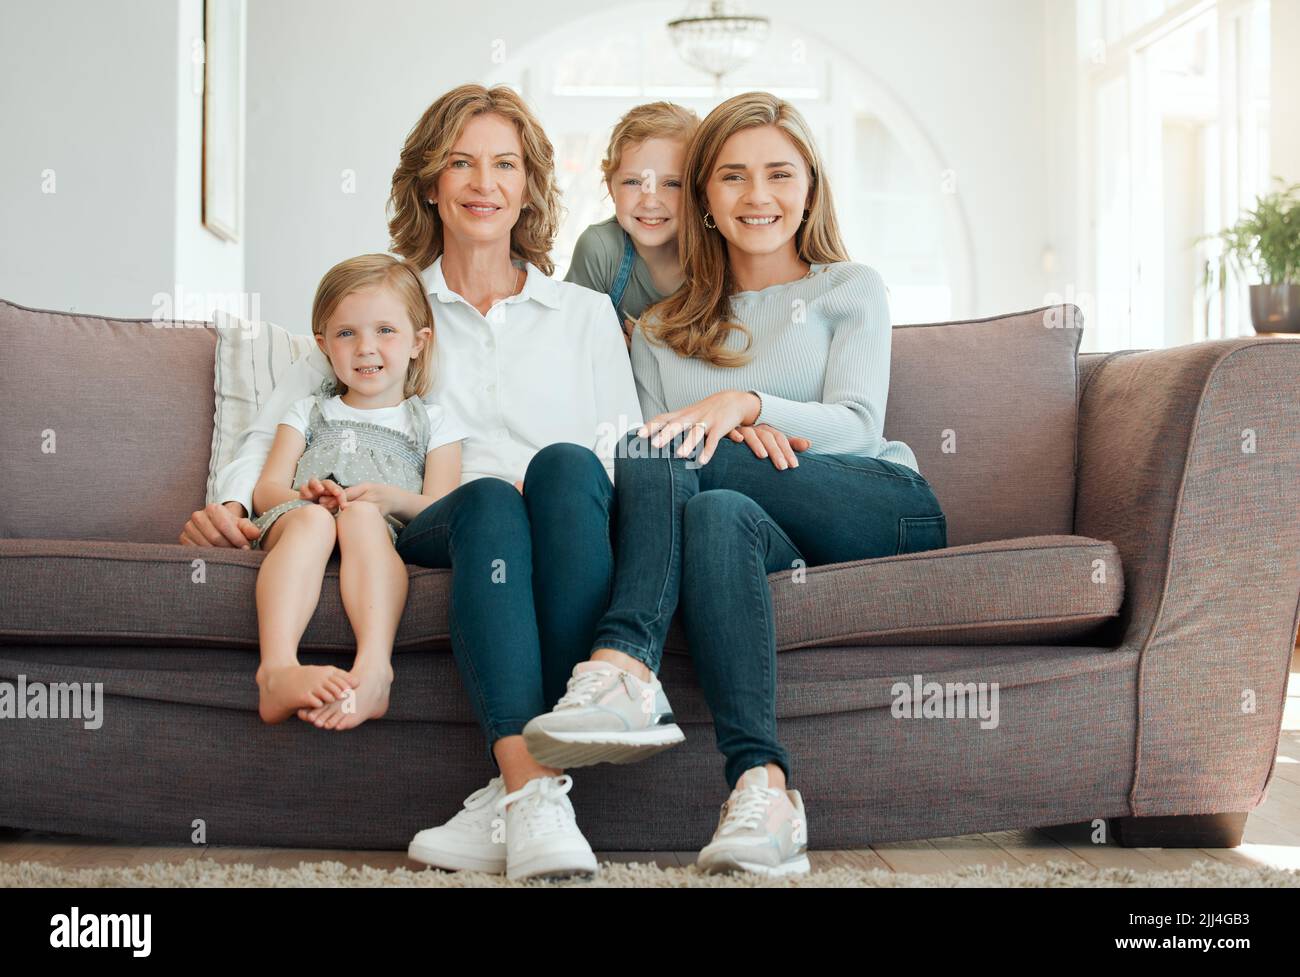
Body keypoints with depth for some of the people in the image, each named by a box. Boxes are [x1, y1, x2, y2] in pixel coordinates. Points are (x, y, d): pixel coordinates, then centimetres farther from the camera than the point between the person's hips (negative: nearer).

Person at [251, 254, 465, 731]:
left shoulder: (432, 422, 25)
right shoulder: (308, 413, 32)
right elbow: (265, 491, 17)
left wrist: (395, 499, -13)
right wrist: (305, 495, -9)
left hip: (383, 531, -1)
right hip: (295, 522, 1)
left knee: (362, 517, -38)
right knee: (312, 519, -36)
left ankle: (373, 669, -60)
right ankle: (278, 669, -59)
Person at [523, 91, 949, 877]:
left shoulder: (852, 289, 17)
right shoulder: (663, 331, 24)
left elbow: (856, 427, 0)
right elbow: (660, 452, 10)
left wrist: (745, 404, -20)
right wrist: (747, 436, -13)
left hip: (884, 510, -2)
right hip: (772, 534, 2)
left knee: (659, 455, -25)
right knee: (715, 513, -36)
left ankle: (624, 668, -42)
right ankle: (762, 784, -48)